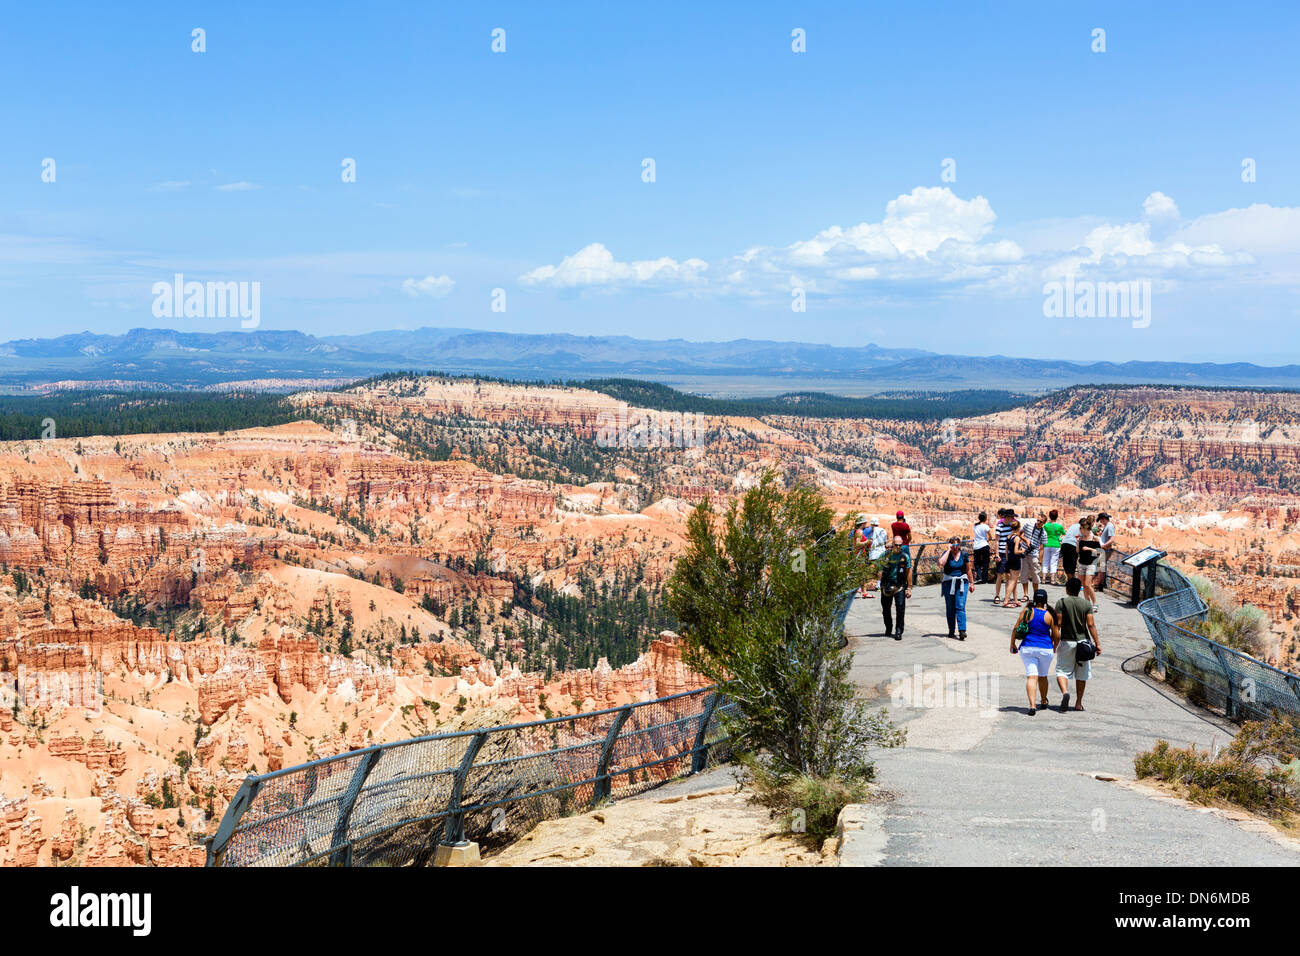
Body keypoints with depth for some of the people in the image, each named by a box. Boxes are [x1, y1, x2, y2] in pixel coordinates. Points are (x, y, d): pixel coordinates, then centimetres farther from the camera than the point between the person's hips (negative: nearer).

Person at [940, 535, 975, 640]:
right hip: (948, 583, 0)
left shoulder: (964, 555, 4)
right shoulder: (947, 554, -2)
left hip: (961, 583, 0)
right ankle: (951, 631, 18)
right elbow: (941, 563, -24)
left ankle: (962, 630, -17)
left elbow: (968, 570, 14)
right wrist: (949, 550, -17)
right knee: (950, 609, 7)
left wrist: (971, 583, 16)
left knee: (960, 607, -12)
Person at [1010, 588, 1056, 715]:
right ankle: (1043, 701, 40)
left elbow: (1015, 629, -3)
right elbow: (1055, 634, 4)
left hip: (1027, 648, -1)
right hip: (1045, 649, 1)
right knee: (1043, 676, 21)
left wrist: (1012, 645, 10)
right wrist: (1054, 647, 24)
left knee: (1031, 676, -7)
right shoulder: (1049, 615, -2)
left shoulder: (1027, 611, -3)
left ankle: (1032, 705, -23)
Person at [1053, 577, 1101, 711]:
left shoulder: (1061, 603, -6)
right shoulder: (1087, 604, -1)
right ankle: (1078, 703, 18)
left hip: (1066, 641, -2)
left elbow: (1057, 624, -9)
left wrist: (1054, 642, -2)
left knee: (1062, 671, 4)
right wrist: (1097, 643, -3)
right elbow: (1091, 625, -6)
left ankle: (1065, 692, -24)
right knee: (1081, 675, 13)